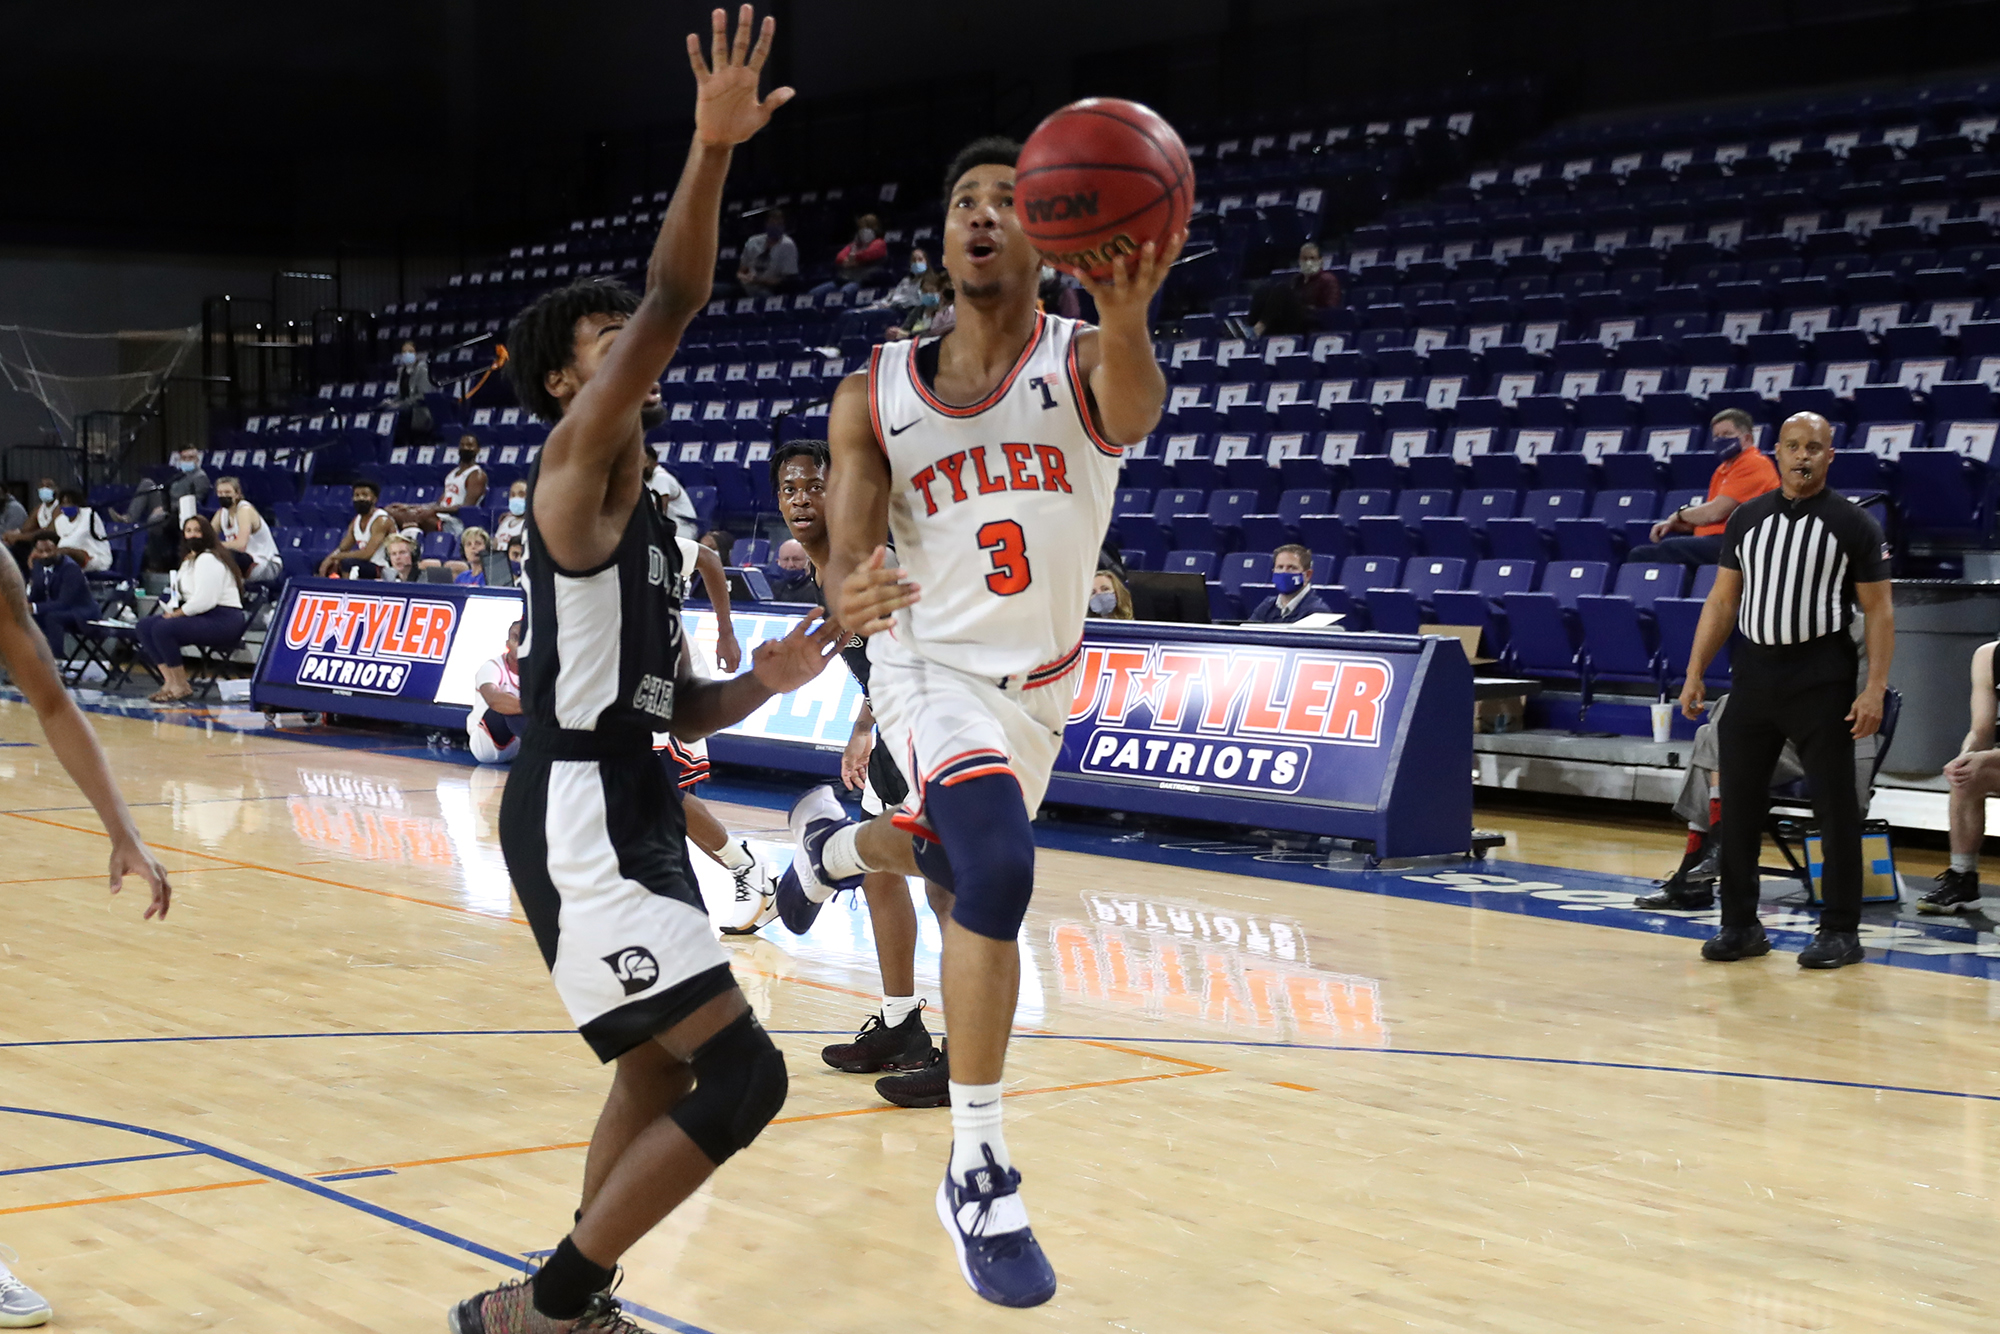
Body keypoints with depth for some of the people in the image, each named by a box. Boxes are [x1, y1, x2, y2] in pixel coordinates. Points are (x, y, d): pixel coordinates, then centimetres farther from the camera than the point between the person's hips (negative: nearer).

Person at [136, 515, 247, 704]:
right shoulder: (190, 560, 20)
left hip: (223, 621, -11)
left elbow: (205, 601, -21)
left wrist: (177, 614, -12)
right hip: (203, 617, 11)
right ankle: (170, 681, -7)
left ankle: (181, 686, -15)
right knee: (145, 626, 1)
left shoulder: (208, 559, -12)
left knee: (162, 629, -26)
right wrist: (170, 609, -3)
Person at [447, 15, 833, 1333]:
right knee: (744, 1077, -13)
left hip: (635, 811, 10)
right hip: (582, 819, -10)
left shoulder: (645, 516, 18)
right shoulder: (579, 464, -9)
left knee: (665, 1070, 21)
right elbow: (675, 302, -25)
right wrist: (712, 148, -34)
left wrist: (763, 683, 5)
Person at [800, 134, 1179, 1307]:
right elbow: (847, 559, -12)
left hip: (1039, 680, 3)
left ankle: (833, 836, 63)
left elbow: (1134, 408, -41)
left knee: (952, 859, 26)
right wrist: (851, 595, -39)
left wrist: (1125, 315, -66)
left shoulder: (1078, 360, -16)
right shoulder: (875, 398, -9)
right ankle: (980, 1177, -19)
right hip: (933, 661, -2)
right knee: (997, 865, -28)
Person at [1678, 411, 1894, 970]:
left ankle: (1840, 930, 8)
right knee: (1738, 801, 4)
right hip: (1753, 673, 4)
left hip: (1821, 679, -4)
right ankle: (1740, 924, 15)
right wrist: (1695, 673, 6)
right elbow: (1722, 600, 13)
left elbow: (1879, 610, -3)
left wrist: (1875, 689, -12)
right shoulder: (1747, 518, 9)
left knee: (1835, 805, 0)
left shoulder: (1853, 524, -2)